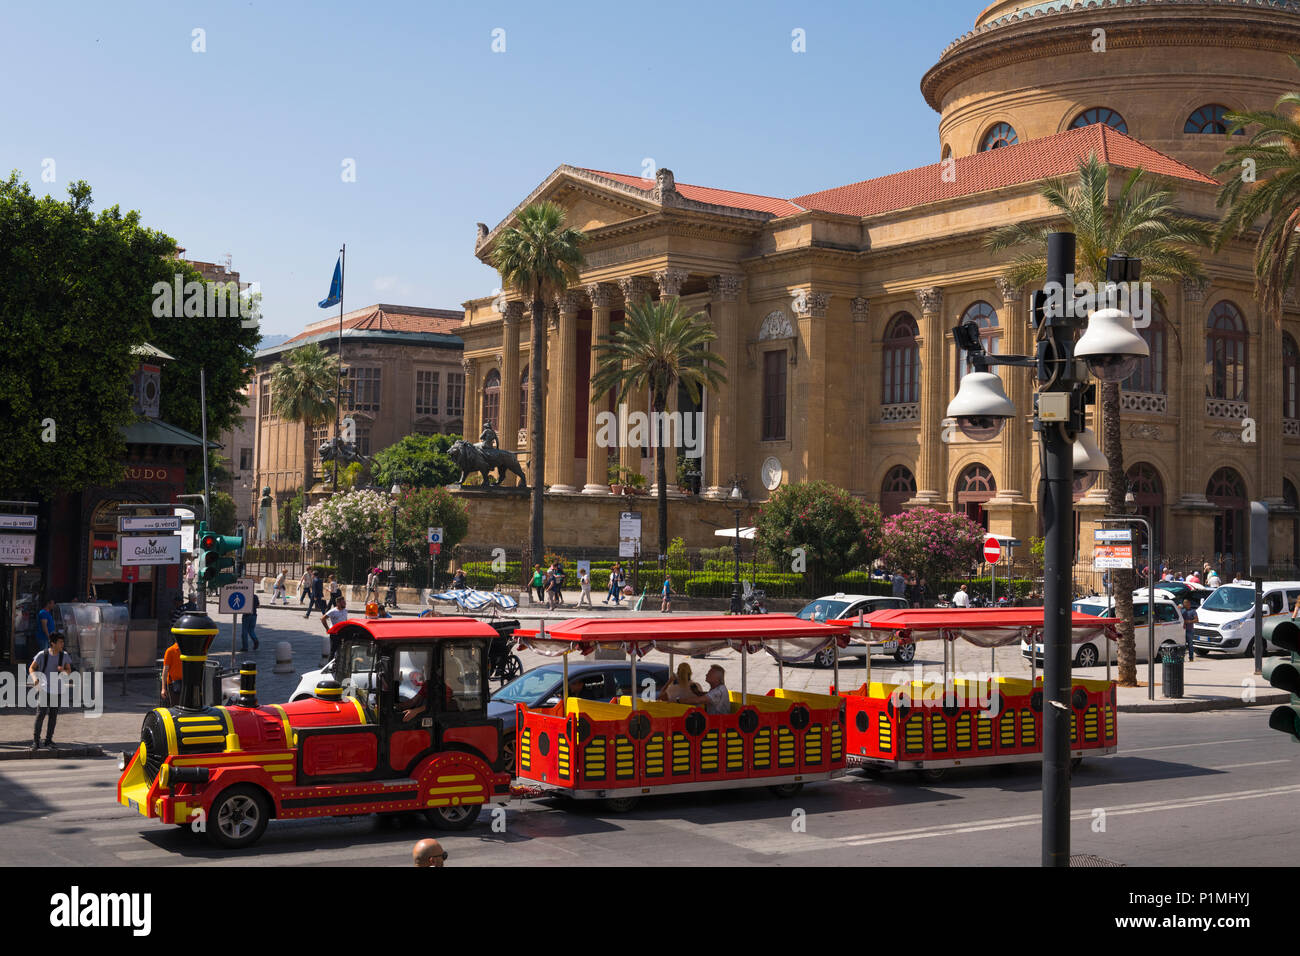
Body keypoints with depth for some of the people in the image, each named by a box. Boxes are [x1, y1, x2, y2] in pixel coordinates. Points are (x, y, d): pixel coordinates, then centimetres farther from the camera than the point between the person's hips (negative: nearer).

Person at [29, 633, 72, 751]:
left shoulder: (64, 656, 0)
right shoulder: (42, 654, -8)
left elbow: (69, 671, 9)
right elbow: (32, 668, 0)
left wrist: (63, 670, -14)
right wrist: (34, 678, -19)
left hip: (57, 691, 3)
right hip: (44, 689, -3)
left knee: (53, 716, 6)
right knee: (40, 714, -11)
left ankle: (49, 741, 18)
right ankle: (36, 742, -5)